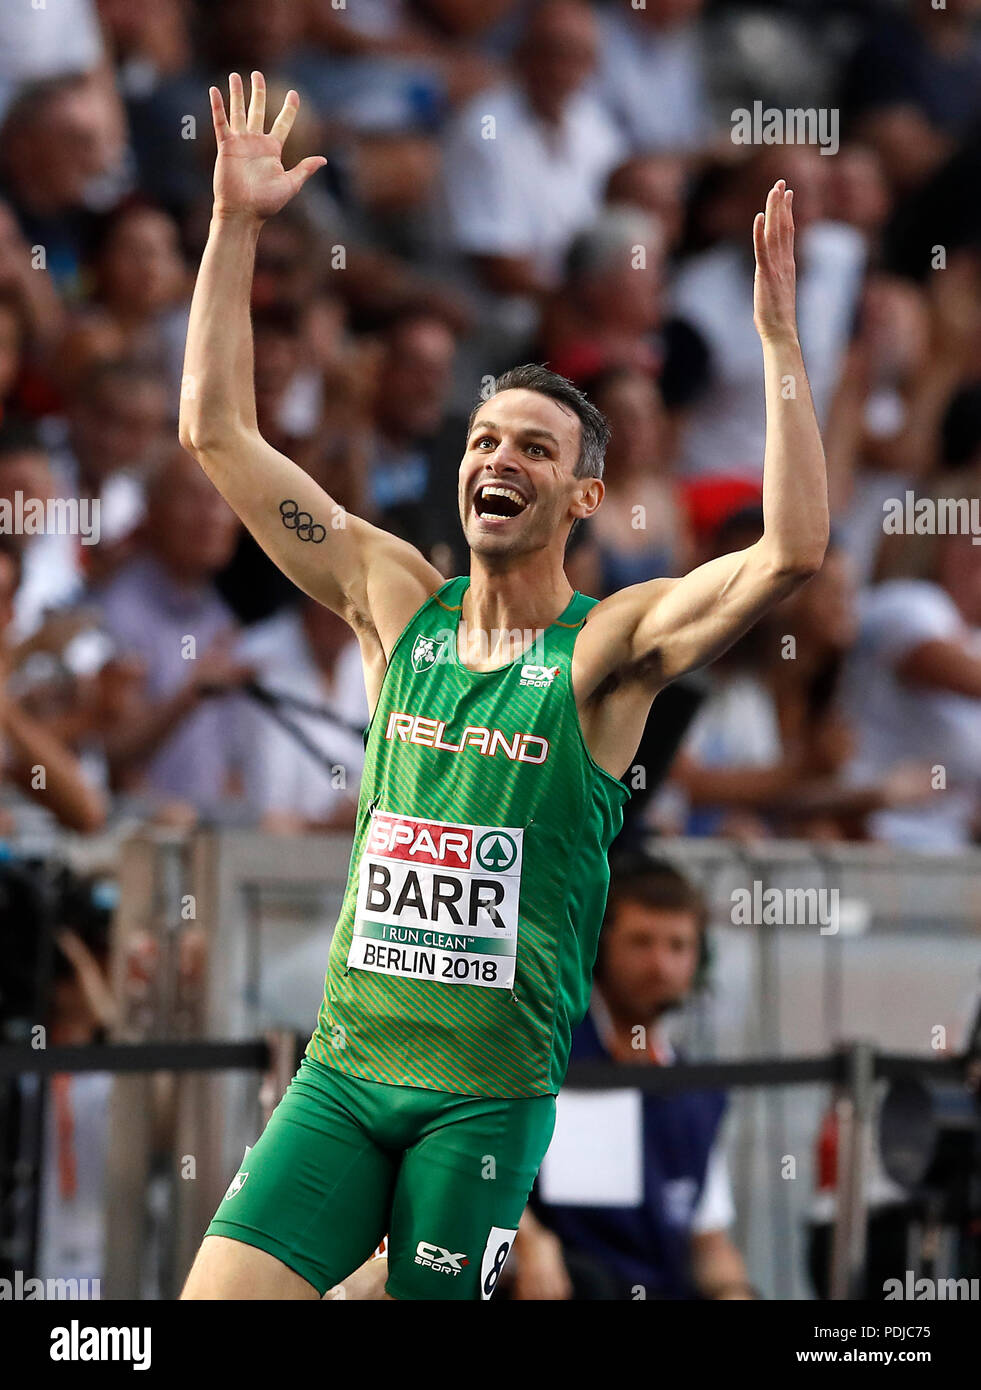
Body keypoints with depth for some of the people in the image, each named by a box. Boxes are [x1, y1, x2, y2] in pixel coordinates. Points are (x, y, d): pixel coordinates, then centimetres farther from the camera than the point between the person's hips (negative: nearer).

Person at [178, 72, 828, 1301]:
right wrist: (236, 227, 3)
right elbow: (216, 434, 8)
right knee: (218, 1294, -11)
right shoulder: (397, 603, 7)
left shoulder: (608, 646, -3)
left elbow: (794, 549, -19)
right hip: (343, 1068, 3)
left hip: (493, 1092, -3)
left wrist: (777, 334, -20)